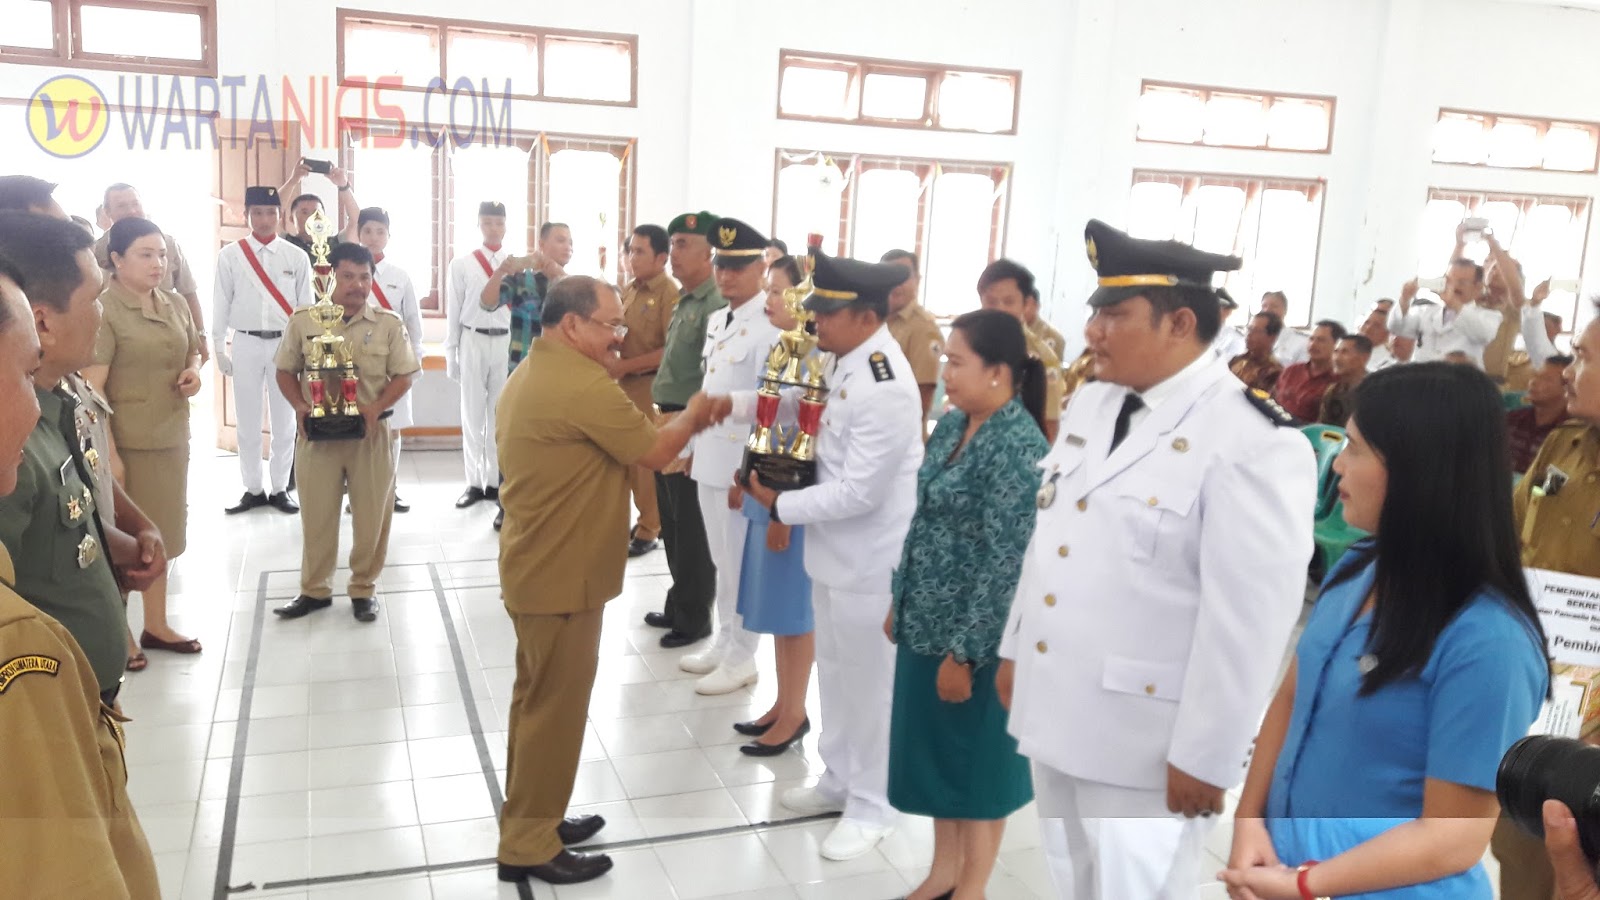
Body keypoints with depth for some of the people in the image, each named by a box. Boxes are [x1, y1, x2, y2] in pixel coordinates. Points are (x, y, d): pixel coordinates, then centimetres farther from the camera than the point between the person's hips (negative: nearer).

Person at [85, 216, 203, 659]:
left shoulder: (176, 304, 7)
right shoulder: (103, 310, -14)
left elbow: (193, 352, 23)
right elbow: (92, 387, -17)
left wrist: (194, 372, -2)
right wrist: (108, 453, -21)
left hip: (170, 436, 7)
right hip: (125, 441, -7)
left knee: (160, 532, 16)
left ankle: (156, 625, 30)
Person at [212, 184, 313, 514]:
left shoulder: (297, 257, 3)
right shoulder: (230, 255, 2)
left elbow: (306, 306, 4)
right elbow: (221, 303, 3)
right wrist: (218, 348, 1)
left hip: (285, 344, 0)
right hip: (246, 344, 0)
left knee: (284, 422, 5)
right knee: (248, 422, 6)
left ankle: (279, 489, 15)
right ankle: (253, 490, 16)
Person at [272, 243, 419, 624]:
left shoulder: (388, 324, -1)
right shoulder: (304, 321, 2)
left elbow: (404, 375, 0)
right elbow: (285, 371, 9)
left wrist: (375, 408, -16)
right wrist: (300, 406, -9)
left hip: (370, 432, -1)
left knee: (371, 514, 5)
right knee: (316, 514, 9)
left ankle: (364, 589, 20)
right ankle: (315, 589, 23)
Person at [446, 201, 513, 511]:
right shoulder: (462, 264, 3)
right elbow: (453, 311, 4)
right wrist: (450, 352, 2)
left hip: (507, 342, 1)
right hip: (473, 342, 0)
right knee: (472, 415, 4)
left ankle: (496, 481, 15)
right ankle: (474, 483, 11)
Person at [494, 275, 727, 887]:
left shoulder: (529, 375, 10)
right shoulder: (584, 385, -23)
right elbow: (654, 452, -15)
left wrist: (679, 422, 8)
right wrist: (692, 416, 2)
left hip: (535, 567, 10)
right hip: (562, 577, -10)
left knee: (537, 699, 19)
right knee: (555, 708, 1)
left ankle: (531, 820, 33)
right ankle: (528, 847, 13)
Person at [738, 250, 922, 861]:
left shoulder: (885, 390, -27)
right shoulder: (844, 362, 0)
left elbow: (858, 492, -26)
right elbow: (803, 402, 18)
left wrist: (779, 506, -15)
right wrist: (732, 405, 4)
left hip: (868, 561, -9)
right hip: (833, 549, 9)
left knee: (866, 685, 8)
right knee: (834, 674, 22)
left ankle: (870, 807, 27)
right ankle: (839, 779, 42)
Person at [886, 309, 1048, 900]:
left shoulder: (1019, 447, -22)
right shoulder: (953, 424, 5)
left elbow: (1005, 562, -23)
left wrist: (964, 652, -21)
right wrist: (899, 602, 16)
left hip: (978, 635, -8)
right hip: (926, 623, 8)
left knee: (979, 754, 9)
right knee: (933, 747, 19)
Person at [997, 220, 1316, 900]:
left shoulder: (1253, 441, -19)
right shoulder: (1090, 404, 7)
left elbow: (1249, 619, -20)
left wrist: (1205, 756, -17)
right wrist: (1015, 648, 18)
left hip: (1144, 740, -7)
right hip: (1053, 709, 8)